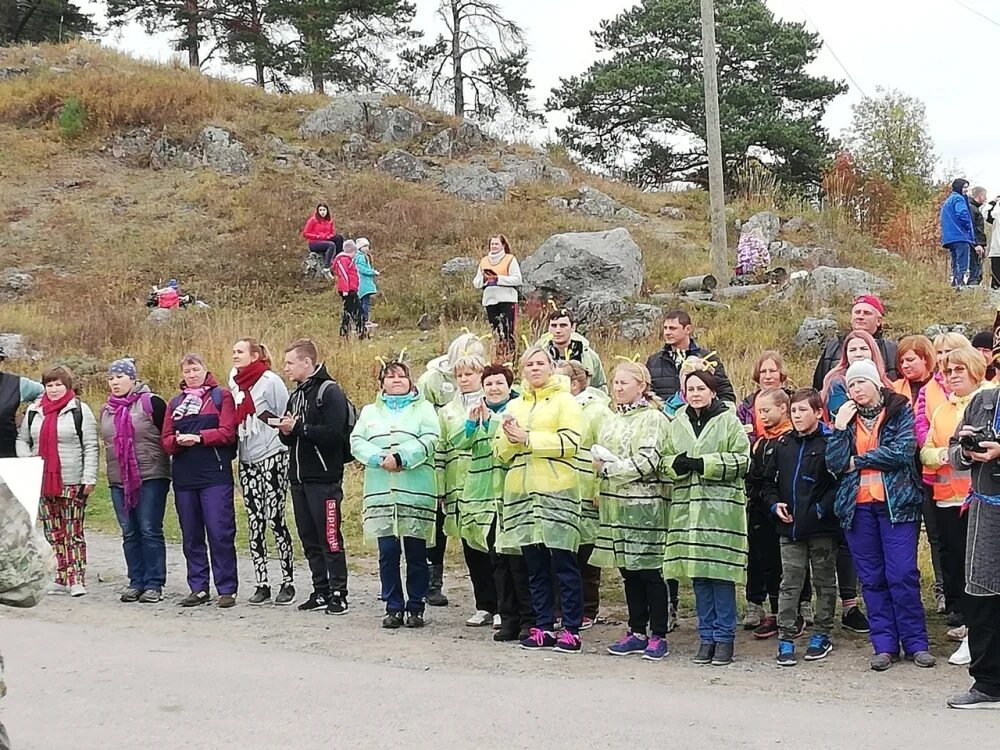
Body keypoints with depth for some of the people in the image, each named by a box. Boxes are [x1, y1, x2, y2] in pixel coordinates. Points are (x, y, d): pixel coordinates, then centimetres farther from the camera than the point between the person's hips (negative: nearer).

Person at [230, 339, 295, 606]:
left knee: (275, 519, -6)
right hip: (247, 460, 6)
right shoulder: (234, 382, 11)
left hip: (272, 457, -6)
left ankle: (288, 582, 2)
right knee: (254, 522, 5)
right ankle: (261, 584, 9)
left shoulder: (270, 381, -7)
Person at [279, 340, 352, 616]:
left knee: (330, 538, -6)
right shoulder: (296, 394, 18)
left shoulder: (330, 392, -9)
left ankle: (338, 594, -1)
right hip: (299, 478, 9)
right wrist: (286, 431, -4)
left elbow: (334, 433, -21)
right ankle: (321, 592, 18)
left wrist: (298, 427, -17)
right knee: (309, 539, 11)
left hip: (324, 479, -8)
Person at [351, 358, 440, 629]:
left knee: (416, 552, 1)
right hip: (381, 492, 2)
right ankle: (393, 607, 10)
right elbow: (357, 442, 5)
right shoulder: (370, 411, 19)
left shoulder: (424, 408, 11)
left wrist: (401, 457, -16)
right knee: (387, 551, 1)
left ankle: (416, 607, 10)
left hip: (415, 492, -2)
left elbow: (429, 441, -5)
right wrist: (380, 459, -12)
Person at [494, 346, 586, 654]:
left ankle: (571, 630, -3)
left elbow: (570, 442, -12)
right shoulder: (514, 406, 19)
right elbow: (501, 450, 15)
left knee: (563, 563, -5)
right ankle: (543, 628, 13)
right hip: (521, 491, 6)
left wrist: (528, 438, -13)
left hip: (556, 490, -6)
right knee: (535, 565, 8)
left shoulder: (565, 401, 2)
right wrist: (509, 437, -6)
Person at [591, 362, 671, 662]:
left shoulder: (653, 419, -7)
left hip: (645, 504, -7)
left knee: (650, 571, -3)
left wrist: (607, 467, -10)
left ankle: (658, 636, 4)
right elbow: (600, 457, 18)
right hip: (617, 503, 7)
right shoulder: (610, 420, 16)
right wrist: (599, 464, -5)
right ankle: (637, 632, 19)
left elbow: (647, 462, -16)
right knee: (628, 571, 11)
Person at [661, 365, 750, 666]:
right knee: (698, 576, 7)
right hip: (687, 507, 4)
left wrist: (702, 464, -13)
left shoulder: (729, 421, 1)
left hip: (722, 508, -4)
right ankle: (707, 638, 15)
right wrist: (677, 464, -9)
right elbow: (663, 462, 15)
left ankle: (724, 638, 6)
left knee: (722, 573, -3)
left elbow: (742, 460, -7)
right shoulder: (677, 423, 14)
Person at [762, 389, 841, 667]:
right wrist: (775, 504, 2)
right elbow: (768, 480, 18)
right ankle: (787, 638, 6)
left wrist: (822, 508, -16)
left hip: (822, 527, -4)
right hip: (790, 527, 4)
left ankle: (821, 636, 18)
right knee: (790, 583, 3)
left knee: (824, 581, 9)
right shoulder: (783, 444, 9)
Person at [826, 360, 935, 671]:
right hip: (857, 506, 4)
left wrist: (858, 461, -6)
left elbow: (903, 451, -13)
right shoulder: (847, 417, 12)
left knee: (902, 574, -6)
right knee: (871, 578, 5)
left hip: (895, 502, -4)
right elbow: (835, 463, 1)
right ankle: (884, 644, 10)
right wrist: (839, 427, -8)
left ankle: (916, 642, 2)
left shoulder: (900, 411, 3)